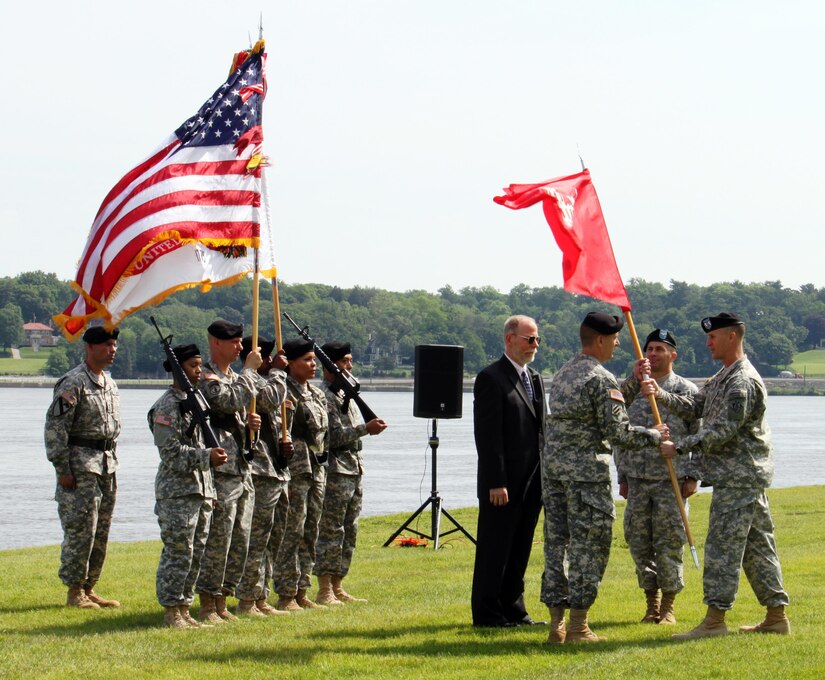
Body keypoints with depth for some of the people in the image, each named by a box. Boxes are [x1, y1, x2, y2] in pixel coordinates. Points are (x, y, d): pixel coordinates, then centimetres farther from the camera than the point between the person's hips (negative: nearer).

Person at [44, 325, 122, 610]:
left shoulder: (109, 383, 14)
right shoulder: (73, 383, -13)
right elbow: (55, 427, -16)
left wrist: (113, 463, 17)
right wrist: (62, 469, -17)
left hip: (107, 464, 8)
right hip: (80, 464, -8)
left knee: (100, 532, 10)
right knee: (80, 529, -7)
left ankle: (89, 588, 18)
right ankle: (75, 592, 0)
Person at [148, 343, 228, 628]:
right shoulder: (167, 406, -11)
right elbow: (170, 451, -18)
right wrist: (206, 457, -25)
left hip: (202, 488, 9)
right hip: (177, 491, -9)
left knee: (196, 553, 10)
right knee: (178, 553, -7)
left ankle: (184, 609, 17)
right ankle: (171, 612, -2)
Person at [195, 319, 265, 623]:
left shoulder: (235, 377, 20)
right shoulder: (206, 377, -9)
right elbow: (230, 401, -25)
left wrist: (249, 422, 5)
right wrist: (250, 370, -14)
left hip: (242, 471, 9)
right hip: (220, 473, -9)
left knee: (240, 543, 10)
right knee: (217, 541, -7)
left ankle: (222, 601, 18)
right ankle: (207, 605, -1)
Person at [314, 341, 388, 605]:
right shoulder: (323, 395, -11)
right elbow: (334, 436, -18)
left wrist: (371, 426, 6)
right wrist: (365, 429, -20)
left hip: (355, 470, 9)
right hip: (335, 472, -9)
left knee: (349, 532, 10)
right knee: (331, 532, -7)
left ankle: (337, 588, 15)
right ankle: (325, 591, -4)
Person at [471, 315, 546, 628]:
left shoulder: (534, 379, 16)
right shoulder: (491, 378, -10)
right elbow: (488, 435, -15)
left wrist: (545, 477, 12)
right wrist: (496, 483, -19)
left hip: (532, 482, 8)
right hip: (503, 484, -8)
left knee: (520, 550, 12)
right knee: (494, 549, -1)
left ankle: (513, 609, 20)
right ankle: (487, 613, 5)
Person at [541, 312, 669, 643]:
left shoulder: (562, 375, 16)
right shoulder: (601, 379, -11)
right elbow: (617, 431, -14)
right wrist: (654, 436, 1)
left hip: (552, 465, 8)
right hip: (587, 469, -8)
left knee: (556, 542, 8)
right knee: (588, 546, -2)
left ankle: (556, 624, 10)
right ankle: (577, 626, -2)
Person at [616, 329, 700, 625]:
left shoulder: (686, 391, 1)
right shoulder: (633, 390, 11)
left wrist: (692, 477, -7)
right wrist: (622, 477, 11)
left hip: (672, 479, -4)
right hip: (637, 480, 4)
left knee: (669, 542, -3)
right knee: (639, 543, 3)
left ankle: (668, 607, 6)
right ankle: (651, 604, 14)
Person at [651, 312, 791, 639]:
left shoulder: (743, 382, -17)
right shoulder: (721, 378, 17)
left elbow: (723, 430, -21)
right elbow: (694, 405, 11)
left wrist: (679, 446, -17)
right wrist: (661, 396, -4)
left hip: (738, 477, -10)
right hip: (746, 476, 10)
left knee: (723, 545, -9)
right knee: (757, 544, 11)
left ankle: (715, 619, -8)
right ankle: (777, 616, 15)